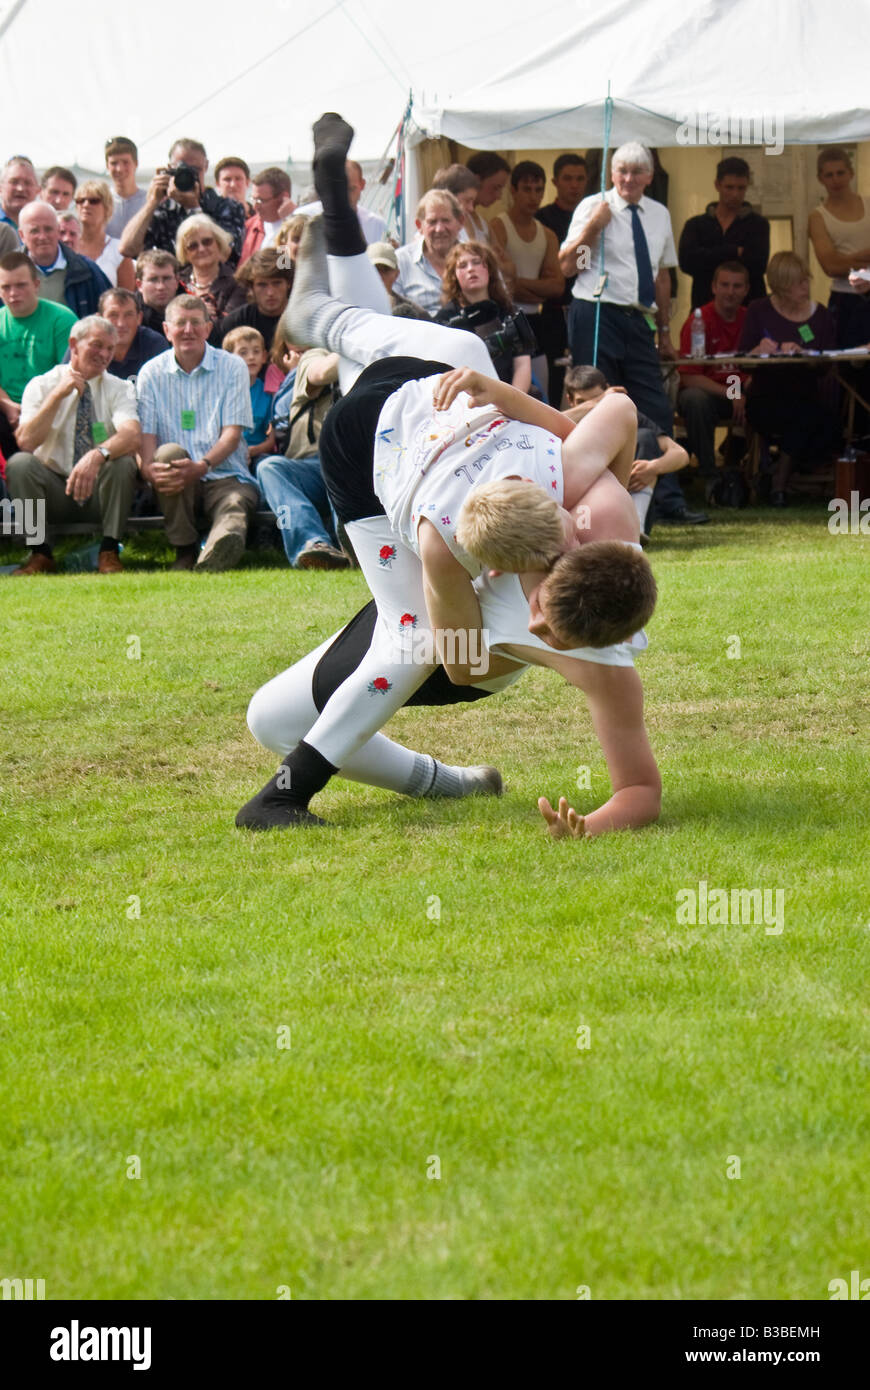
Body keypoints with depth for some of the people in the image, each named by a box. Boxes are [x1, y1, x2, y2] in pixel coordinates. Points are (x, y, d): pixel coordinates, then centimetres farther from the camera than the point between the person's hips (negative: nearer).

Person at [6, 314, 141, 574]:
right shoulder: (41, 386, 0)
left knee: (123, 462, -30)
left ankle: (109, 553, -21)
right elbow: (26, 442, -15)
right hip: (53, 490, 0)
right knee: (19, 463, -28)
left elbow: (133, 436, -21)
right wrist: (58, 395, -21)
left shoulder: (119, 389, 1)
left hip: (100, 492, 0)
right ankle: (40, 554, -20)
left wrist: (98, 455, -41)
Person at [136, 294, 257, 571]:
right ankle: (184, 551, -24)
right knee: (171, 452, -34)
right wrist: (149, 468, -24)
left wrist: (203, 466, -22)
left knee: (234, 506, -35)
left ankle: (212, 561, -72)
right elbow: (146, 434, 0)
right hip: (176, 481, 1)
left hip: (226, 474, -1)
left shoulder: (232, 367, 7)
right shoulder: (152, 373, 11)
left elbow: (232, 433, -2)